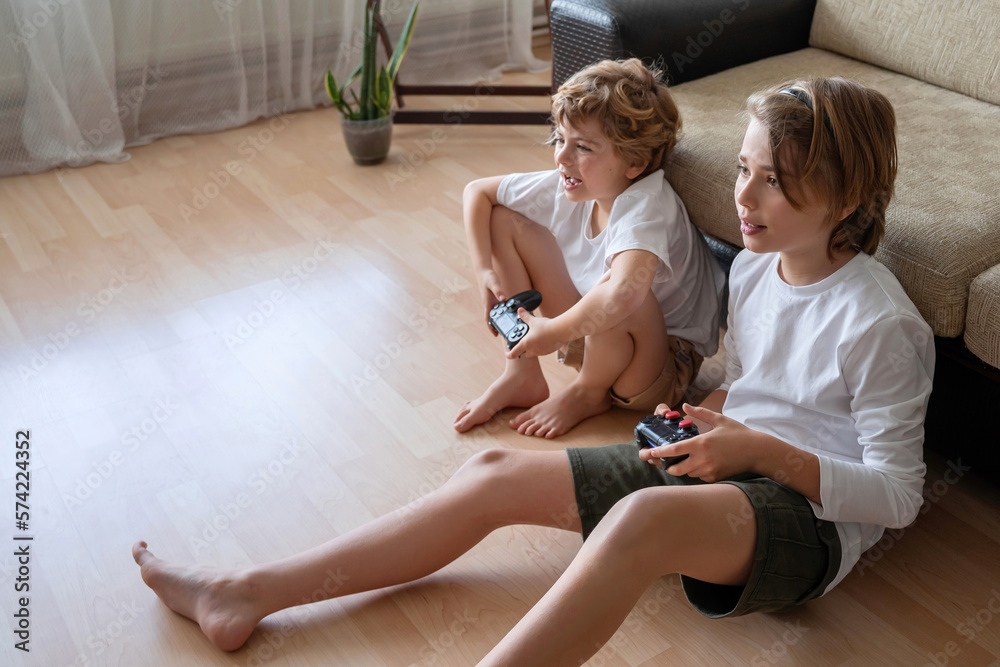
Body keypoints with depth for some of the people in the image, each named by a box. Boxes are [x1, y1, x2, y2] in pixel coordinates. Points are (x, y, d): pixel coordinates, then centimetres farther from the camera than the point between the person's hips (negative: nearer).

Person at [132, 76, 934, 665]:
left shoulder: (882, 323, -15)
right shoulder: (752, 267, 7)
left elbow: (898, 495, -12)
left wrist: (763, 452, -23)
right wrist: (703, 421, 1)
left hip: (810, 515, -7)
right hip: (723, 468, 8)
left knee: (646, 516, -42)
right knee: (497, 474, -3)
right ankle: (249, 594, 1)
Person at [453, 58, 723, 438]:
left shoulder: (646, 207, -32)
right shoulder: (569, 187, -11)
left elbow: (624, 293, -52)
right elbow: (476, 192, 2)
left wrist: (554, 331, -36)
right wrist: (485, 271, -8)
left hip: (666, 366, -6)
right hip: (593, 334, 7)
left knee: (616, 282, -41)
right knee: (504, 219, -2)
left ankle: (587, 394, -6)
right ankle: (522, 376, 2)